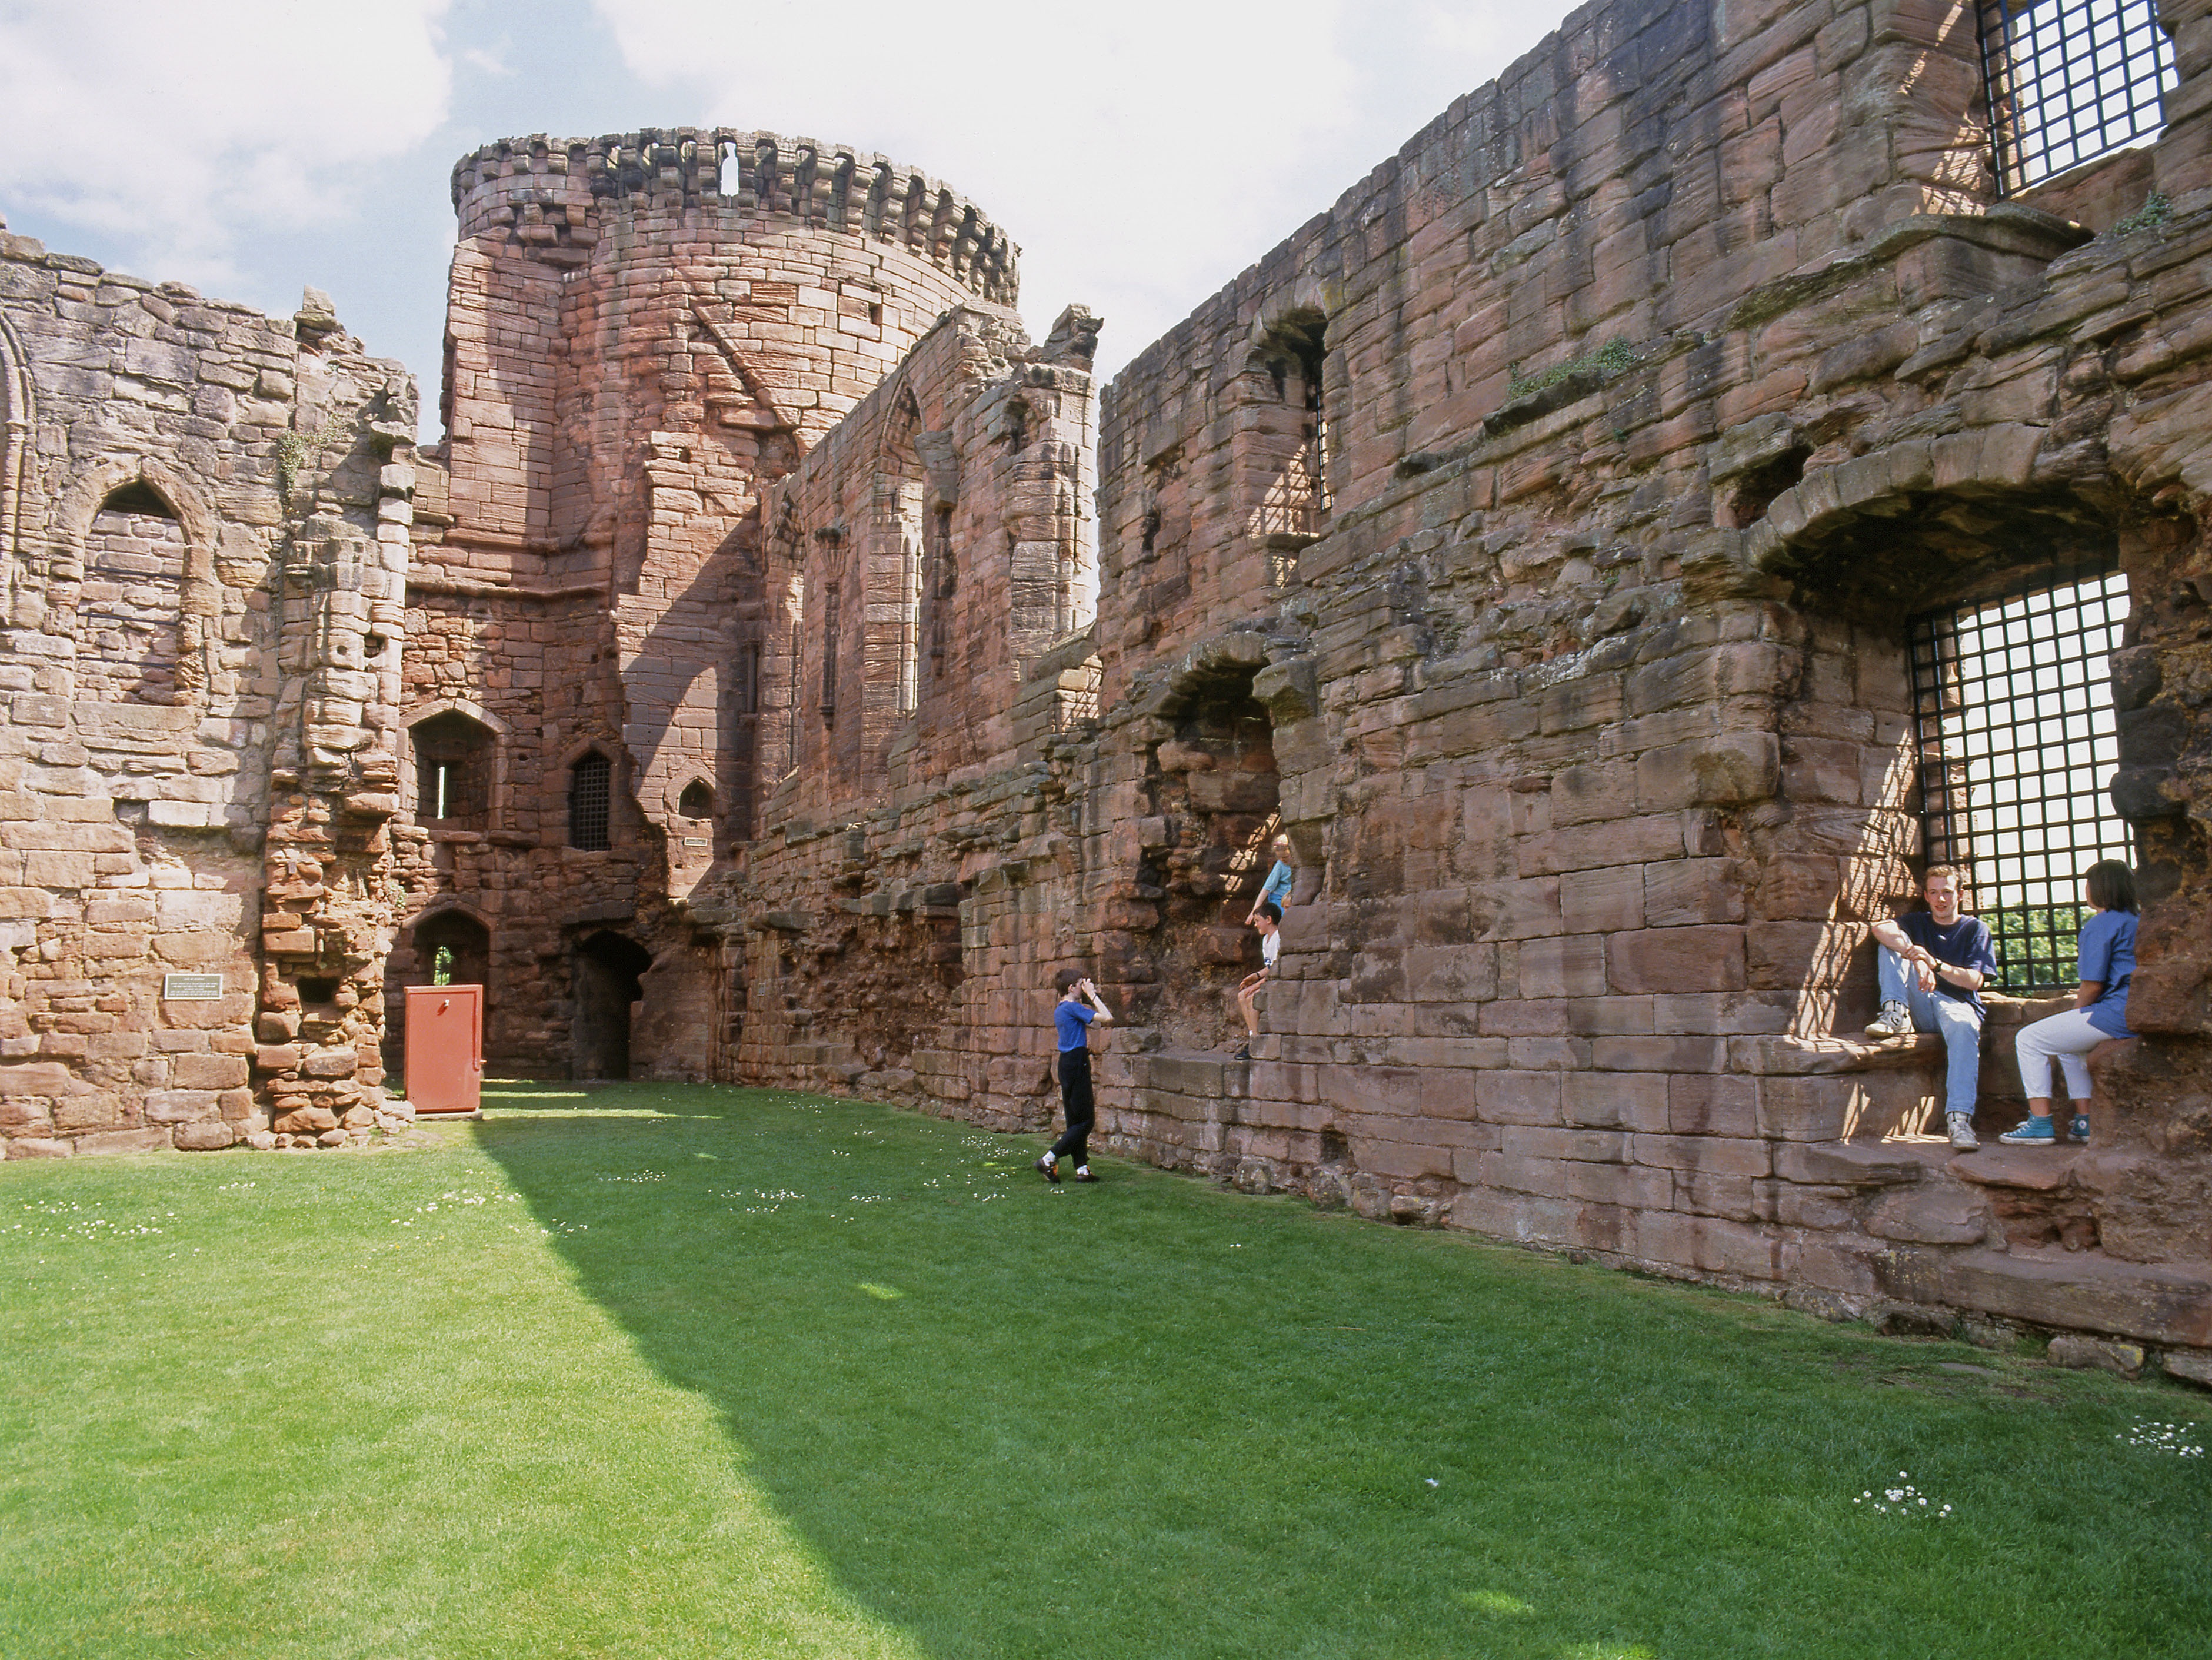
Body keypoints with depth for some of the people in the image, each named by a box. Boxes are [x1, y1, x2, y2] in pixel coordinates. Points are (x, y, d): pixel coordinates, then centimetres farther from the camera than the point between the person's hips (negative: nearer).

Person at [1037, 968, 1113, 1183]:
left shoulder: (1060, 1009, 14)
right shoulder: (1073, 1007, -14)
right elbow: (1107, 1018, -19)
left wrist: (1092, 995, 15)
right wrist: (1092, 995, -11)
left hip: (1066, 1062, 10)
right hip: (1077, 1063, -10)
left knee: (1076, 1120, 11)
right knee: (1085, 1120, -3)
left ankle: (1082, 1169, 12)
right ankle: (1049, 1160, -5)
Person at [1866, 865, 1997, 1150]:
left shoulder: (1975, 929, 11)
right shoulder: (1917, 923, 19)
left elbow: (1975, 980, -3)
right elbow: (1881, 928, -7)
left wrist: (1935, 964, -20)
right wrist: (1915, 956, -25)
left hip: (1957, 1003, -3)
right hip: (1921, 1006, 3)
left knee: (1964, 1028, -39)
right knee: (1896, 942, -9)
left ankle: (1960, 1118, -48)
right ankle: (1896, 1014, -25)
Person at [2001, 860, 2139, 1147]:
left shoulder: (2099, 925, -10)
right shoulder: (2138, 921, 19)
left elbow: (2093, 985, -15)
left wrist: (2076, 1012, 5)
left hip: (2117, 1015, -10)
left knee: (2029, 1039, 0)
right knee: (2068, 1041, 31)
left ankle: (2040, 1124, -4)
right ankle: (2084, 1122, 22)